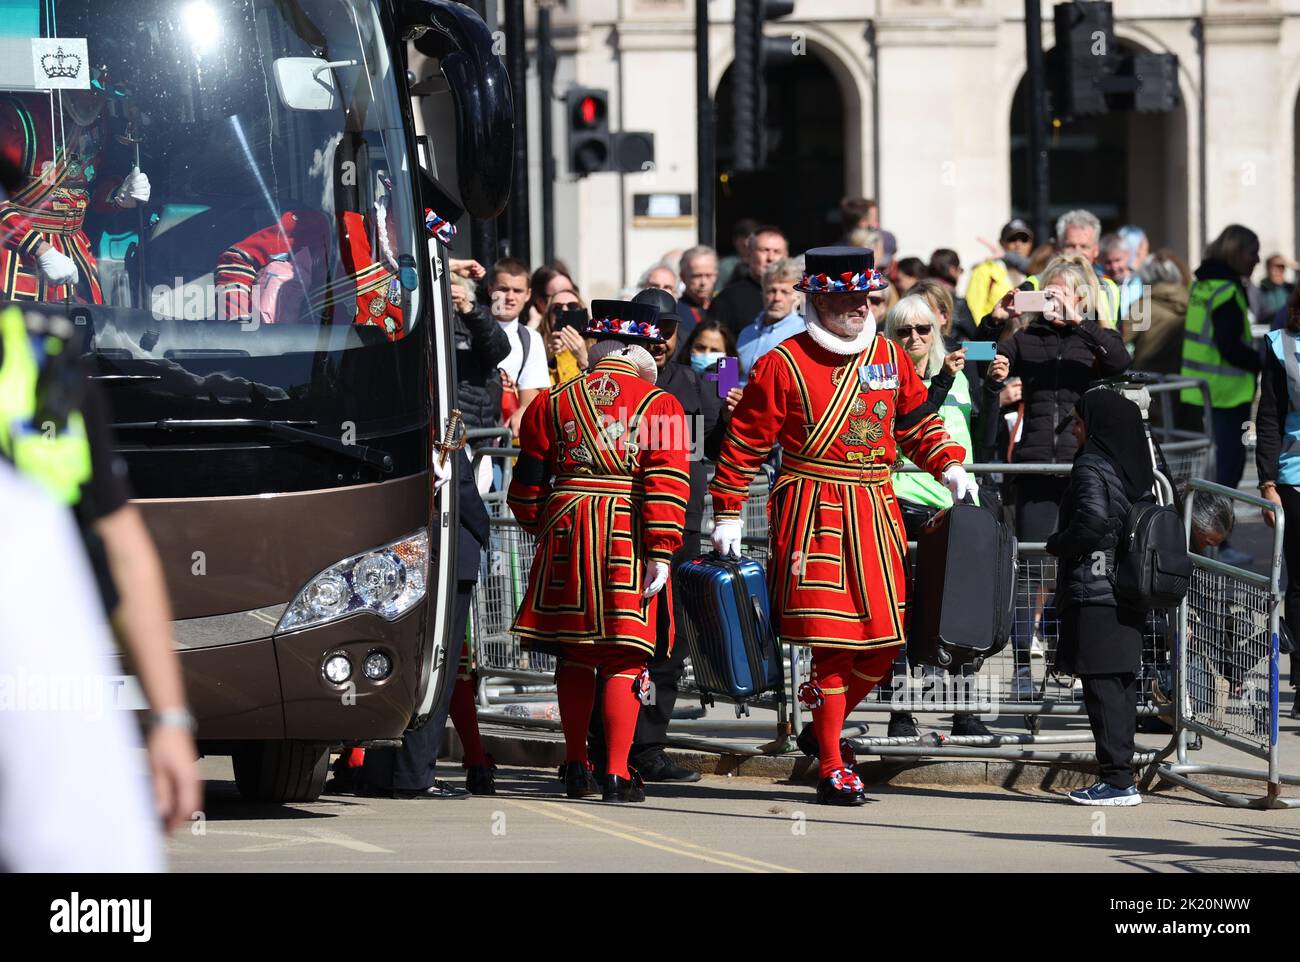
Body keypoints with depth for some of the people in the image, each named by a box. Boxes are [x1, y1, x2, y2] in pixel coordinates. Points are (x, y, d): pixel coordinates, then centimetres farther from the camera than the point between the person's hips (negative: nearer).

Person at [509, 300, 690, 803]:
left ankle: (577, 767, 23)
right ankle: (617, 773, -6)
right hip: (629, 544, -3)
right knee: (625, 658, -1)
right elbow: (667, 486, -11)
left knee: (575, 654, 14)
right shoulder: (659, 405, -2)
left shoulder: (552, 403, 8)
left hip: (566, 535, 3)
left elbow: (528, 484, 12)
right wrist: (661, 554, -12)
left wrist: (539, 529, 29)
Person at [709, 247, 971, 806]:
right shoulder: (784, 364, -4)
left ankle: (824, 715, 28)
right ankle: (832, 770, -2)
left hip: (876, 515, 6)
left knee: (882, 646, 3)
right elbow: (745, 443, -1)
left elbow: (917, 420, 23)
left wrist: (948, 464, 8)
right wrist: (728, 514, -3)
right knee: (835, 644, -9)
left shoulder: (890, 358, 11)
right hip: (815, 515, -6)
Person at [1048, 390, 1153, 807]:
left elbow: (1094, 520, -24)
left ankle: (1117, 780, -10)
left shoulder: (1091, 468, -11)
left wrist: (1057, 544, -7)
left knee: (1102, 685, -7)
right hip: (1128, 595, 8)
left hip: (1094, 591, -8)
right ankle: (1120, 777, 13)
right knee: (1121, 685, 11)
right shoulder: (1134, 470, 13)